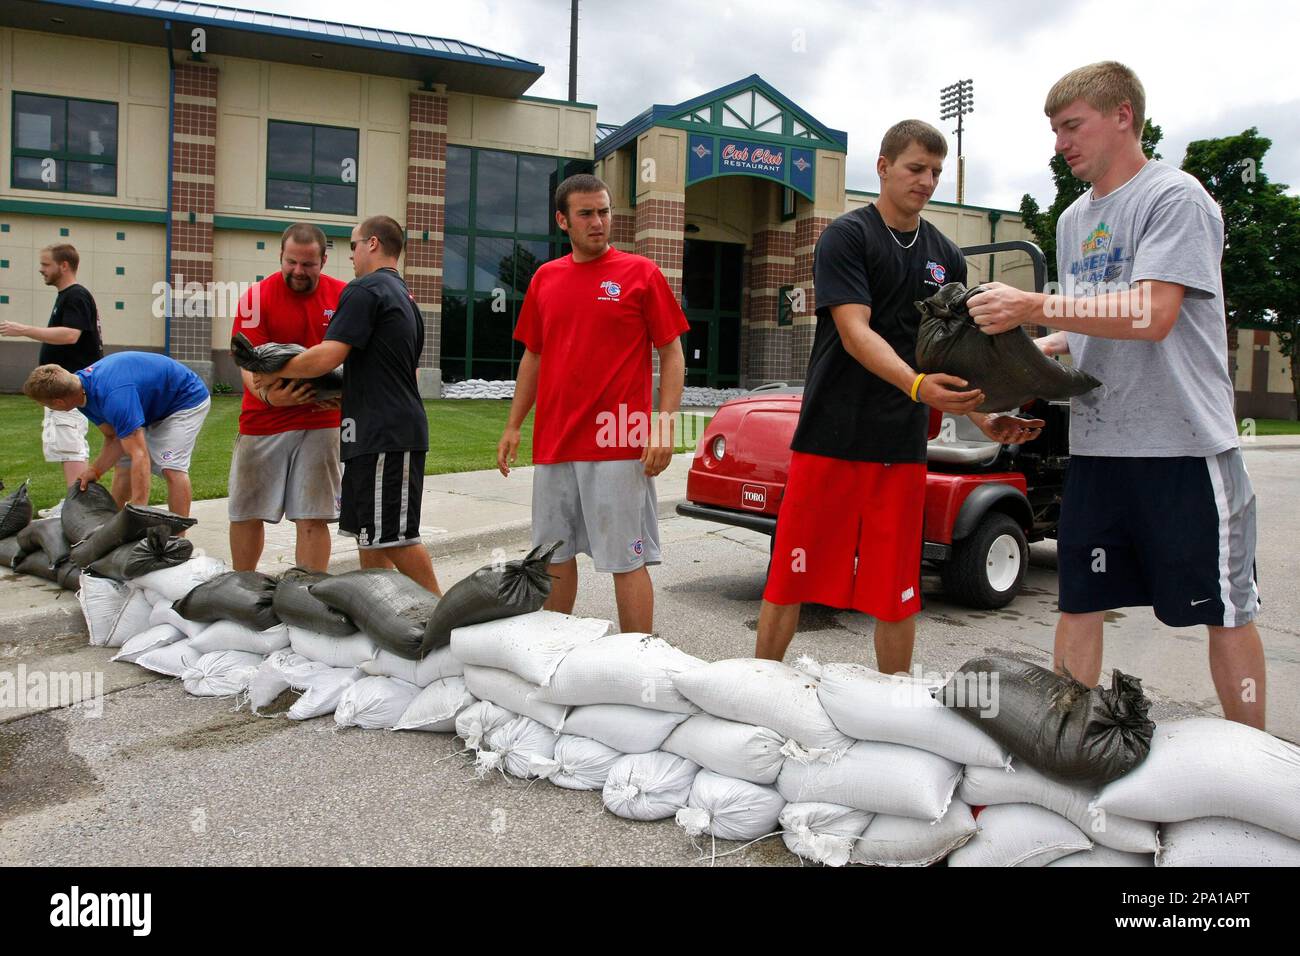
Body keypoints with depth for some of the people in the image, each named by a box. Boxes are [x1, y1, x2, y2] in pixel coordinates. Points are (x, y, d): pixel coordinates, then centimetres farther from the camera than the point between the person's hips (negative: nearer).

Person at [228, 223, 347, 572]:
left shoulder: (343, 296, 1)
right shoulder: (257, 296, -4)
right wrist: (267, 395, -30)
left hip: (321, 422, 0)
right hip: (263, 421, 0)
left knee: (313, 519, -1)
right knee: (246, 513, 10)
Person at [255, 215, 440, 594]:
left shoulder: (366, 290, -10)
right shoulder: (404, 296, 21)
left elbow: (327, 356, -18)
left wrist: (275, 374, -4)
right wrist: (338, 394, 28)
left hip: (385, 436, -10)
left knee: (394, 538, -6)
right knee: (368, 534, 13)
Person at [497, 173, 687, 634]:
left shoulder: (640, 273, -1)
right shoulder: (544, 278, 12)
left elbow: (672, 354, -2)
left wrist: (664, 424, -12)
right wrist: (513, 427, 13)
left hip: (619, 448, -5)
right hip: (552, 446, 5)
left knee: (627, 561, -1)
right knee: (556, 557, 13)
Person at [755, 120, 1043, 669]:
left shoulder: (946, 257, 15)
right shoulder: (847, 236, -2)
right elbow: (855, 334, -14)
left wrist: (985, 421, -4)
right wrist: (918, 387, -31)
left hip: (902, 449, 5)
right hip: (831, 439, -4)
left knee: (896, 596, 8)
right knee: (789, 581, 1)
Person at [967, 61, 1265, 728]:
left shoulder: (1175, 197, -8)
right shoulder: (1073, 221, 15)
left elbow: (1151, 316, -21)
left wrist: (1032, 307, -23)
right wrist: (1035, 347, 1)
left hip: (1184, 443, -7)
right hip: (1095, 445, 7)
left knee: (1225, 610, 7)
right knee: (1077, 603, 7)